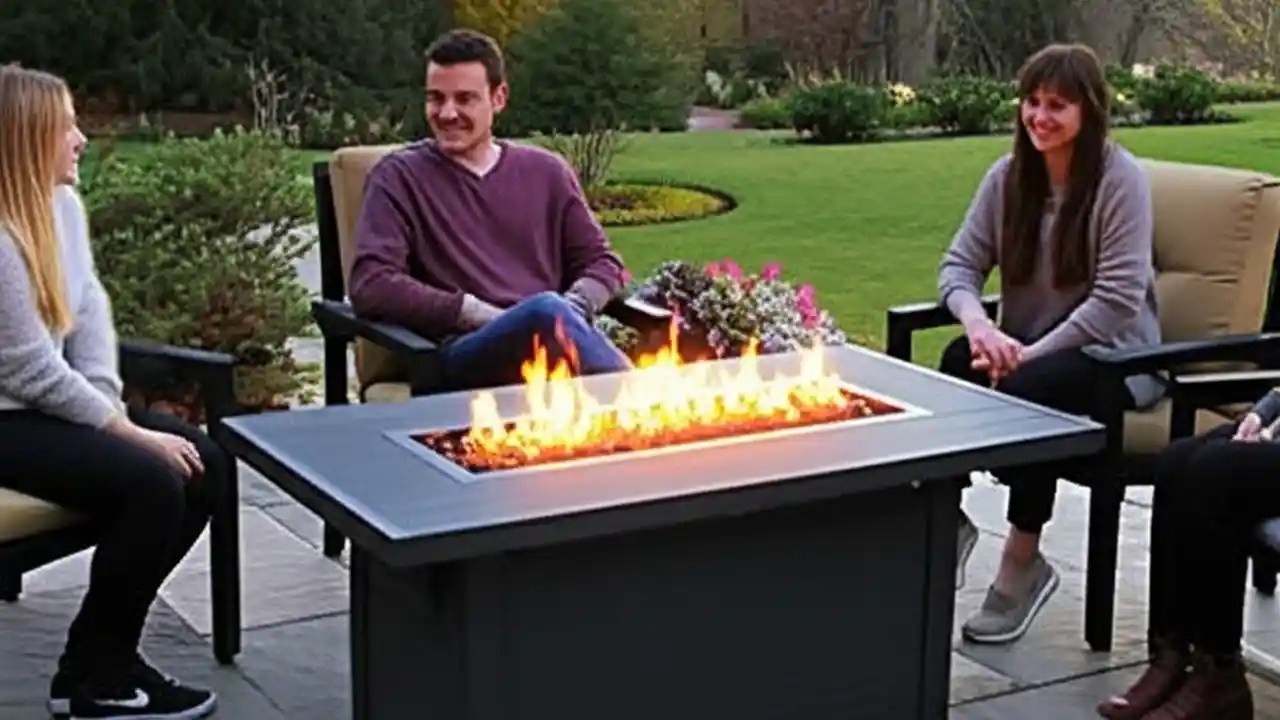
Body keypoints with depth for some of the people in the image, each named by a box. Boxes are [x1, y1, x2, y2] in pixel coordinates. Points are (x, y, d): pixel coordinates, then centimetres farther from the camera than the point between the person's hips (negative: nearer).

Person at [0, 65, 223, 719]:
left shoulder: (62, 203, 5)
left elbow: (90, 310, 3)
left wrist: (110, 406, -12)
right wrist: (128, 431, -17)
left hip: (54, 403, 9)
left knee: (205, 464, -1)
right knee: (153, 483, -23)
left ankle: (105, 648, 9)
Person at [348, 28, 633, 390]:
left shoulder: (546, 171, 20)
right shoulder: (401, 176, 10)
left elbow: (602, 261, 20)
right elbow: (370, 286, -2)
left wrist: (569, 313, -4)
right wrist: (484, 315, -9)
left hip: (555, 347, 3)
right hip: (464, 355, -3)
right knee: (545, 311, -36)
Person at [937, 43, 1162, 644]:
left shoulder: (1120, 178, -12)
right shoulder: (1008, 174, 5)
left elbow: (1117, 301, -18)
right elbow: (960, 264, 1)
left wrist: (1031, 355, -23)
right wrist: (976, 321, -21)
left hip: (1113, 354, -4)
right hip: (1026, 346, 4)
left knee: (1028, 392, -34)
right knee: (959, 363, -29)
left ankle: (1023, 561, -18)